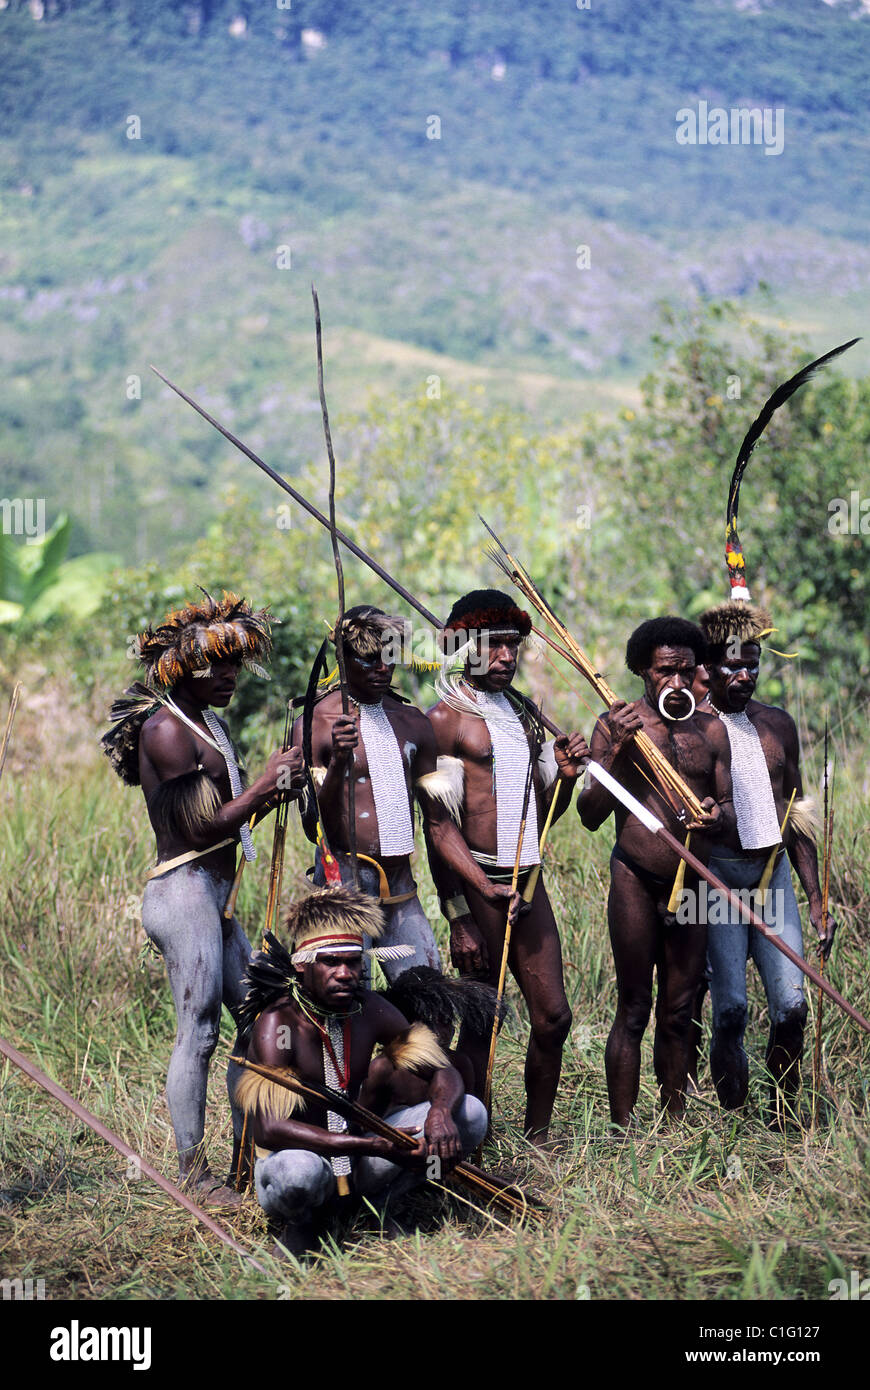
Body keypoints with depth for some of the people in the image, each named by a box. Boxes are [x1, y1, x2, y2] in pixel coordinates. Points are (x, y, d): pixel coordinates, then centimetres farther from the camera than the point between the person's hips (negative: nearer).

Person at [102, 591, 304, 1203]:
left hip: (216, 896, 10)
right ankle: (193, 1171, 3)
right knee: (199, 1032, -6)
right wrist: (264, 785, -11)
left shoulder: (209, 722, 15)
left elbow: (228, 812, 17)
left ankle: (247, 1154, 19)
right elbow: (202, 829, -18)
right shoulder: (165, 730, -15)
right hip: (183, 893, -10)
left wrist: (277, 787, -1)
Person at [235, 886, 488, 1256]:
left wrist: (440, 1111, -26)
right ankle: (302, 1223, -6)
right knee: (300, 1171, -43)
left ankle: (376, 1205, 4)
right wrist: (375, 1146, -38)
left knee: (470, 1113, -9)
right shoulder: (277, 1025, -21)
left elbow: (443, 1072, 2)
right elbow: (268, 1128, -33)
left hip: (353, 1156, 6)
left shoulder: (370, 1011, -3)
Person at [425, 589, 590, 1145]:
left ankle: (538, 1138, 18)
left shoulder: (525, 713, 16)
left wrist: (566, 776, 0)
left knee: (553, 1015, 6)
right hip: (478, 885, -7)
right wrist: (458, 918, -15)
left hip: (529, 881, 7)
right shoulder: (446, 718, -6)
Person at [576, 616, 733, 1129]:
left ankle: (676, 1124, 15)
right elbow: (591, 816, -5)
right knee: (633, 1011, -3)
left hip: (691, 882, 4)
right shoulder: (617, 724, -1)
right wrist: (619, 750, -17)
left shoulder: (710, 730, 10)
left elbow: (729, 805, 13)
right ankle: (623, 1130, 1)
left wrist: (718, 814, -12)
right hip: (636, 880, -4)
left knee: (679, 1014, 8)